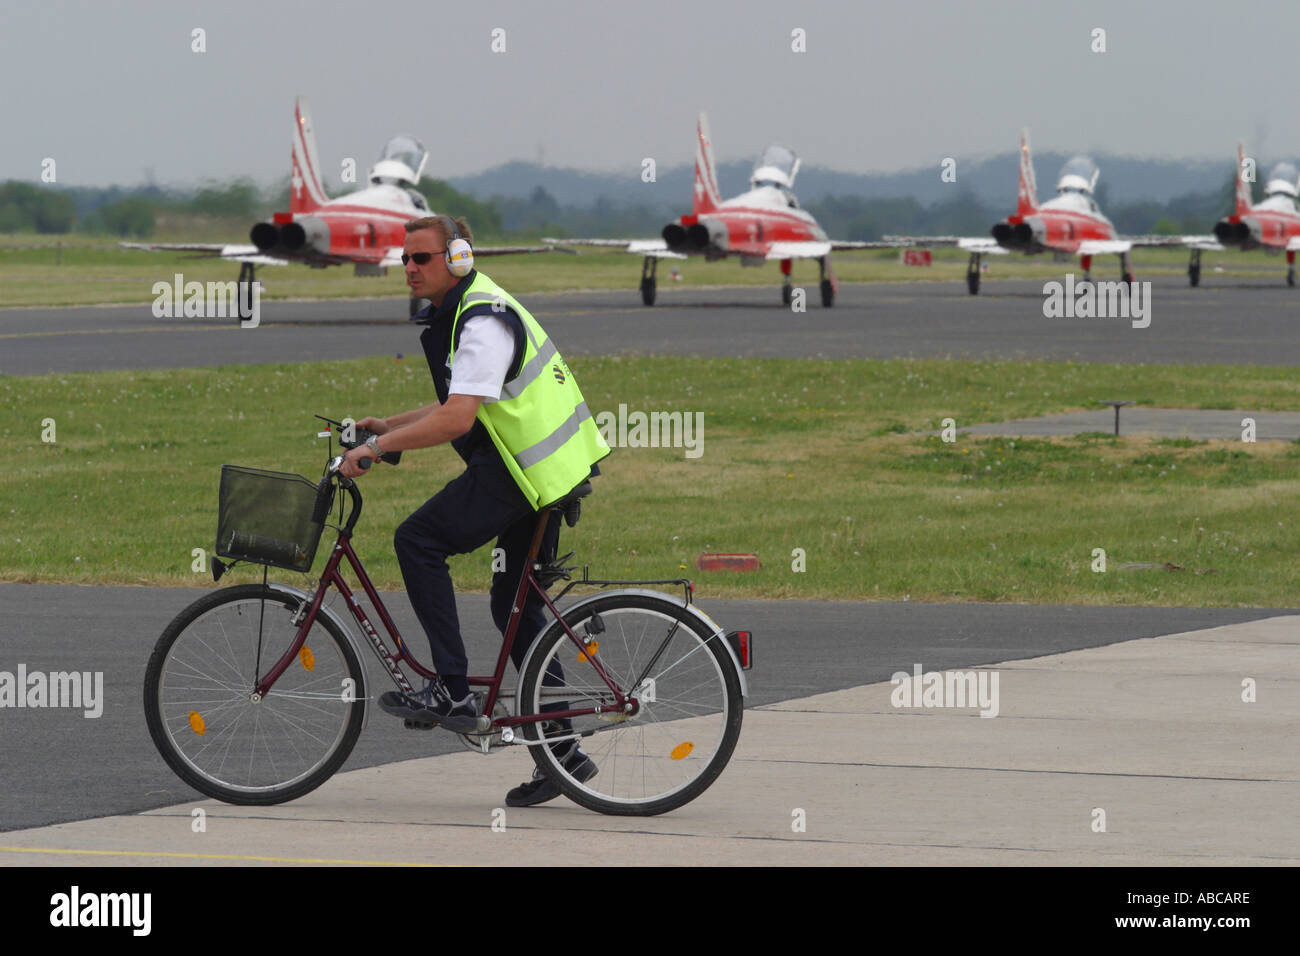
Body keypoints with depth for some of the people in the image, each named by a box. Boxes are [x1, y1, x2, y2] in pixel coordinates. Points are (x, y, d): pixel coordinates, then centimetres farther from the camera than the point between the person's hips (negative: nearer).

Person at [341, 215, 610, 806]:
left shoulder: (482, 322, -17)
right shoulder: (458, 314, 17)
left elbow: (456, 419, -27)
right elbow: (456, 409, 26)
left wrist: (376, 448, -23)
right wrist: (387, 425, 16)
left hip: (526, 469, -11)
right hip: (549, 466, 11)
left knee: (418, 541, -10)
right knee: (516, 606, 14)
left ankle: (451, 691, -10)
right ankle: (563, 751, 15)